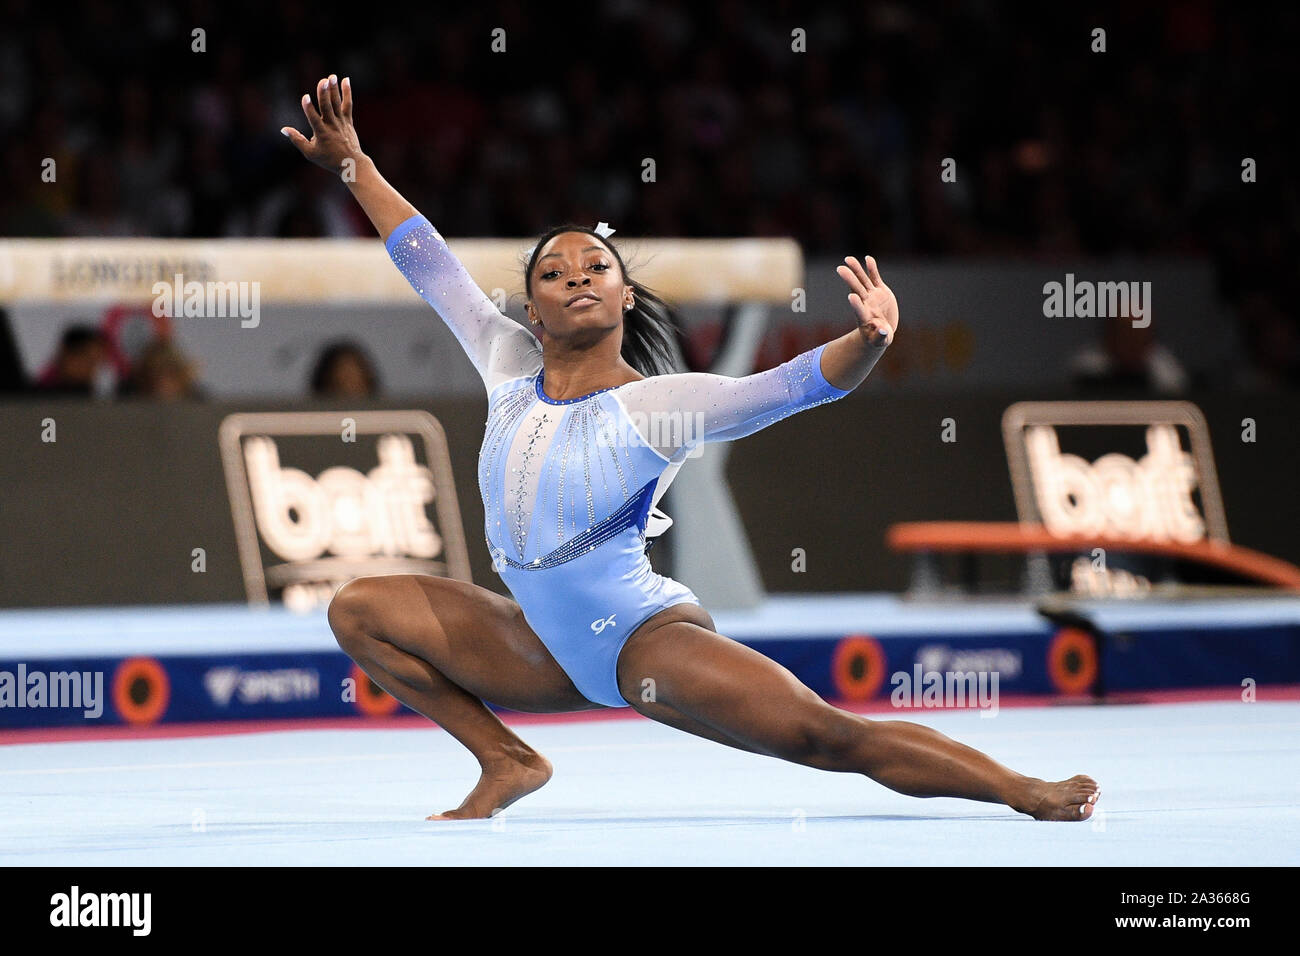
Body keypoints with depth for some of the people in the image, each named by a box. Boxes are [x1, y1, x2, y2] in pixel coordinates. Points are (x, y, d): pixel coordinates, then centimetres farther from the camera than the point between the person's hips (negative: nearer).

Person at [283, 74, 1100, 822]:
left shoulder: (658, 404, -11)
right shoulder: (511, 367, 4)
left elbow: (794, 384, -22)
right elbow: (430, 265, 14)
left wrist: (868, 343, -42)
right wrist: (355, 165, 19)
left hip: (649, 638, -6)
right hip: (550, 650, 6)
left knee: (828, 736, -22)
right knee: (359, 609, 4)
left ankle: (1031, 794, -18)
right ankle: (506, 761, 9)